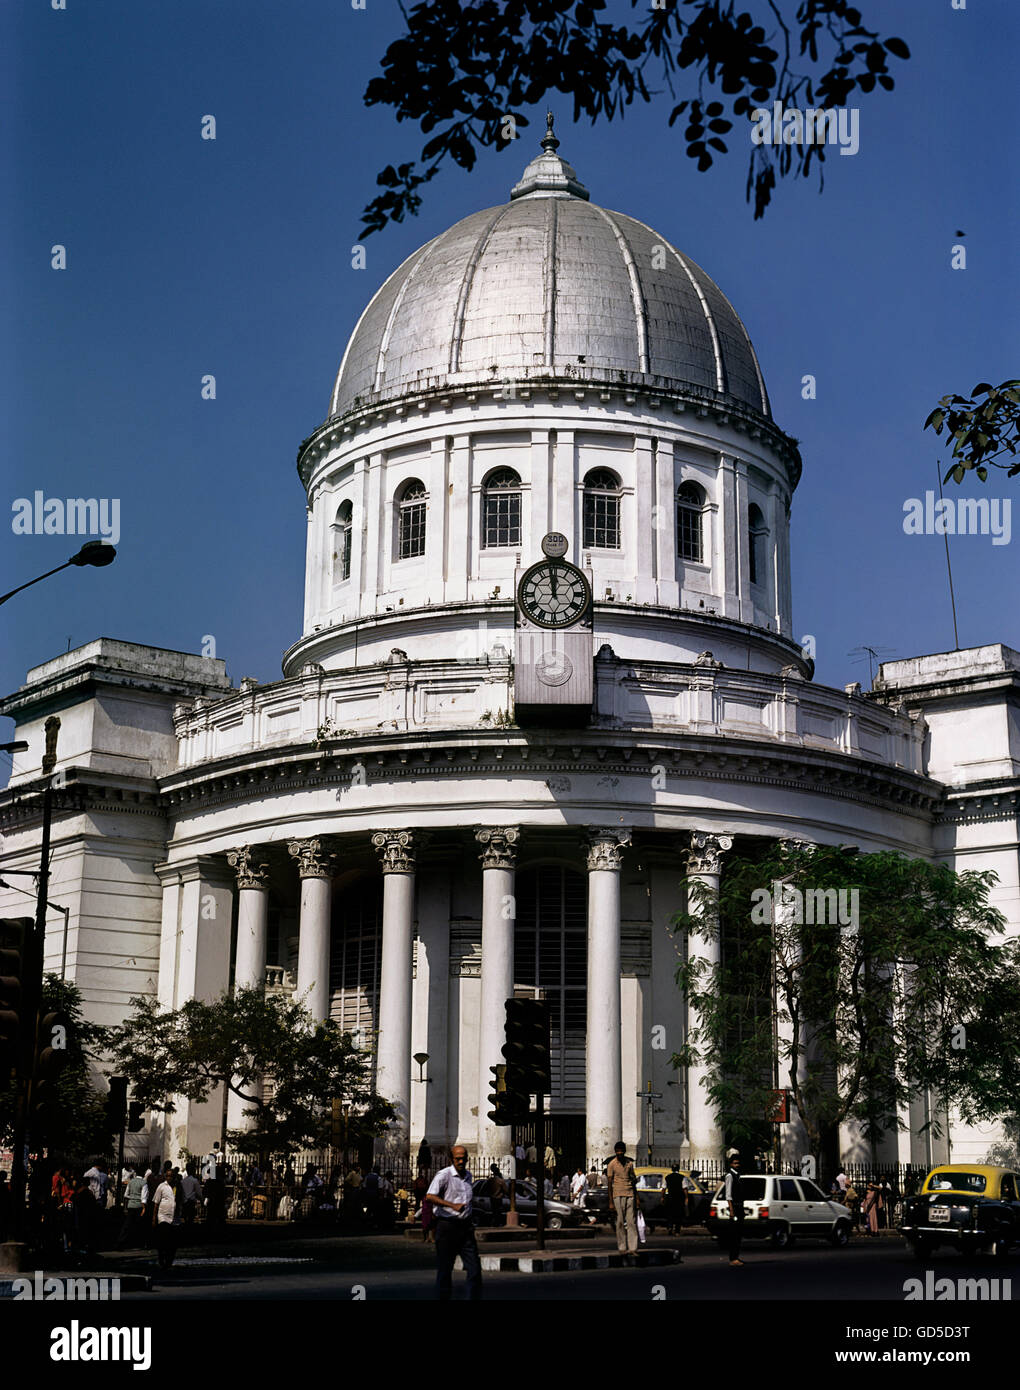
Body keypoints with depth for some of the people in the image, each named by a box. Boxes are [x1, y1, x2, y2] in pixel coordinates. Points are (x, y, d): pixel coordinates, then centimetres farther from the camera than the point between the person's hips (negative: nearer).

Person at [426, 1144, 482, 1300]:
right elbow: (429, 1197, -21)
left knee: (474, 1267, 1)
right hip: (447, 1225, -6)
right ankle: (443, 1298, 12)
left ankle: (475, 1297, 6)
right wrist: (453, 1205, -27)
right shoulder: (444, 1175, -9)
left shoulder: (468, 1176, 14)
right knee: (445, 1268, 2)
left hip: (465, 1226, 6)